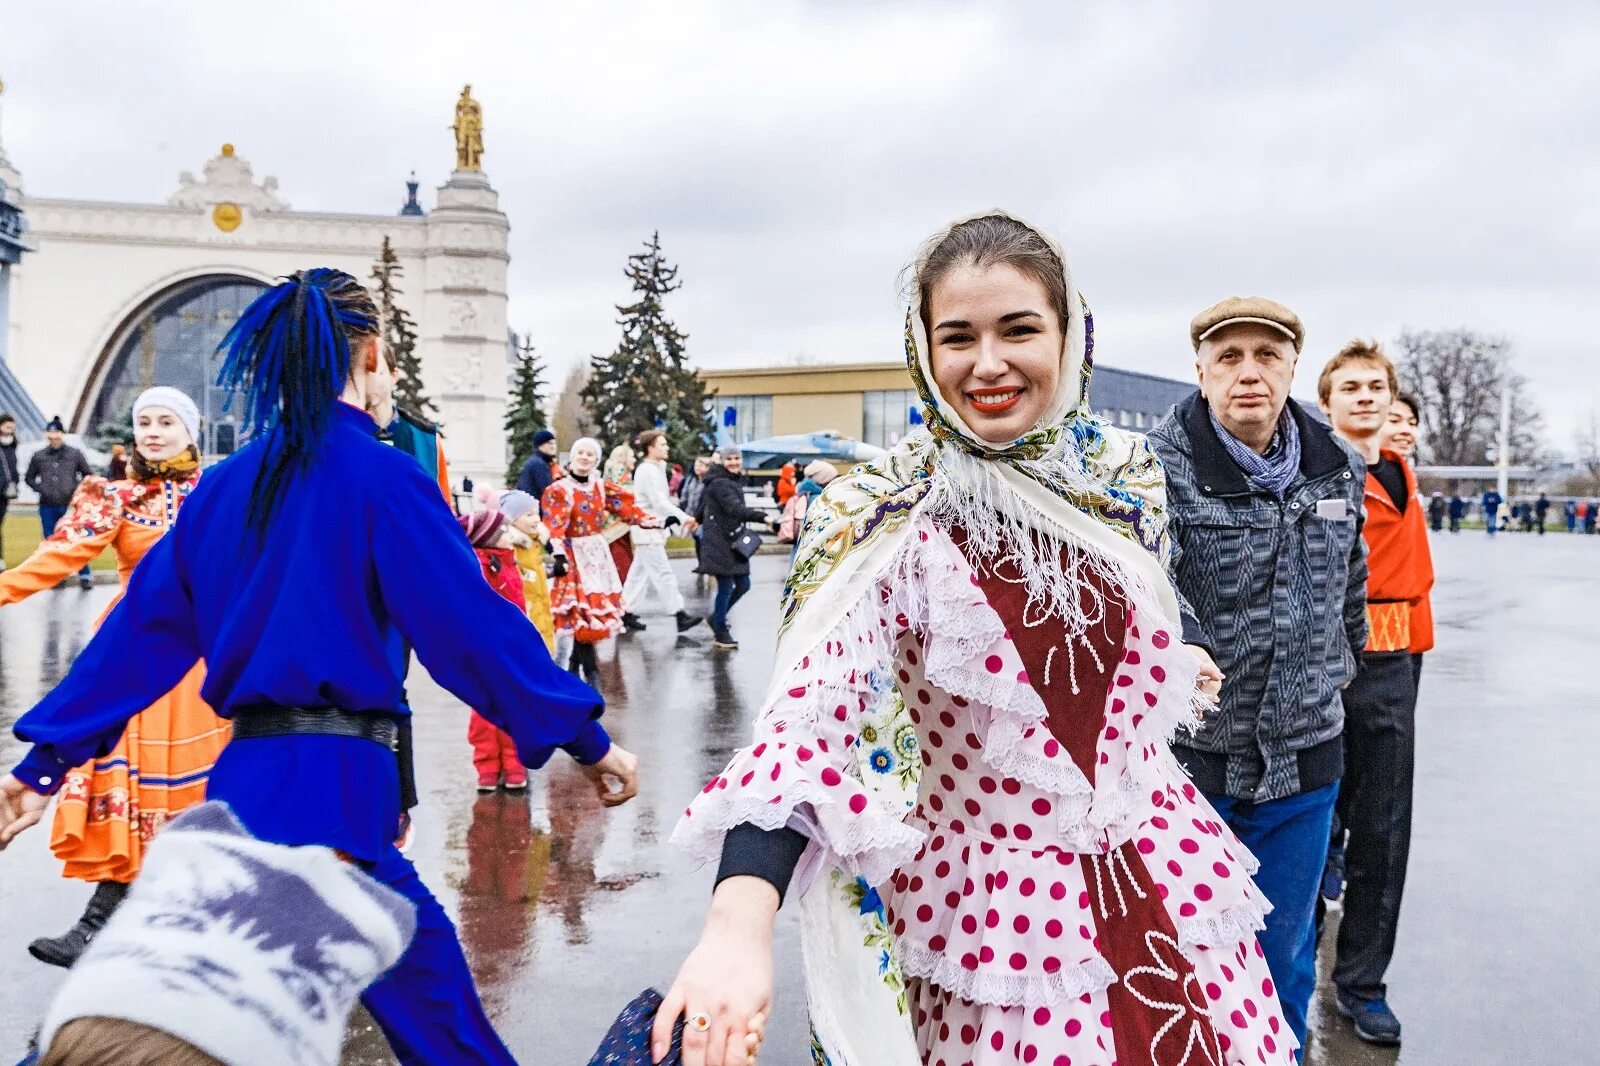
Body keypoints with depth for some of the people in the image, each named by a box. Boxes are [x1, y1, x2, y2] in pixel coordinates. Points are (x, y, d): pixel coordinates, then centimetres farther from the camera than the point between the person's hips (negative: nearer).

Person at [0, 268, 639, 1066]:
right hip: (331, 784, -7)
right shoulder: (383, 478, -10)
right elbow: (472, 627, -13)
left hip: (245, 775, 7)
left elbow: (143, 630, 12)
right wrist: (585, 739, -7)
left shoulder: (224, 485, 10)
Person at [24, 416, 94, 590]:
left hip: (70, 505, -2)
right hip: (48, 507, 2)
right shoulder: (39, 456, 6)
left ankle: (85, 575, 1)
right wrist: (41, 489, -1)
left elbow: (88, 475, 8)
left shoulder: (75, 454, 2)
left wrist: (77, 489, -6)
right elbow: (29, 478, 16)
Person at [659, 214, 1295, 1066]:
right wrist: (739, 924, -42)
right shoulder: (887, 519, -17)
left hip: (1165, 888, 5)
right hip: (996, 914, -4)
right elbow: (808, 712, -31)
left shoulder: (1123, 476, -2)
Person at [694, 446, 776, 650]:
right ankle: (720, 634, 8)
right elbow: (735, 508, -30)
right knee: (726, 586, -5)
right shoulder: (720, 483, -15)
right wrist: (761, 517, -41)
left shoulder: (733, 481, 15)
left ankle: (717, 618, 29)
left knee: (743, 584, 10)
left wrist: (696, 519, 41)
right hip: (718, 542, -9)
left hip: (733, 541, 9)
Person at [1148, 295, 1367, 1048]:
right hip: (1188, 754, -4)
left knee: (1285, 958, 17)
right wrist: (1177, 656, -48)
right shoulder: (1161, 468, -14)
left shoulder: (1338, 470, 4)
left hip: (1301, 762, 4)